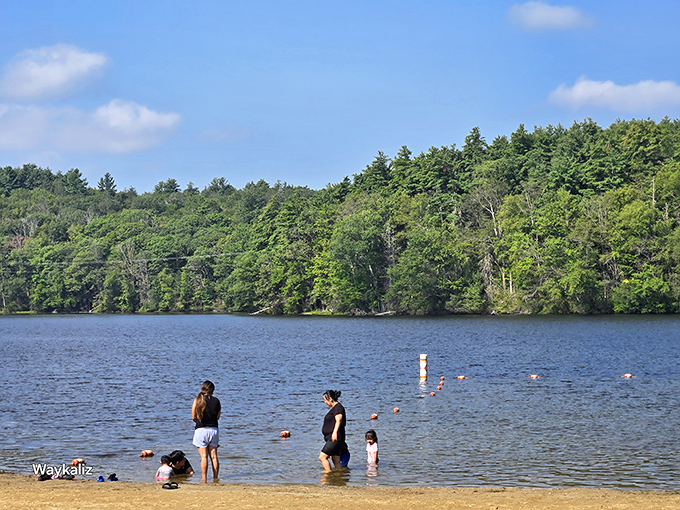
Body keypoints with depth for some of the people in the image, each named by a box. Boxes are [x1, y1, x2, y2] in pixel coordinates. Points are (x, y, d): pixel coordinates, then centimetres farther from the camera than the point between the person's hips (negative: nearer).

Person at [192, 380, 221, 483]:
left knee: (204, 456, -3)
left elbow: (193, 417, -1)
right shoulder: (216, 401, 1)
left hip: (201, 429, -2)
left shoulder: (198, 400, -6)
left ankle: (204, 480, -6)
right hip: (214, 429, 2)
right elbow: (217, 417, 7)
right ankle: (215, 479, 8)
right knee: (214, 456, 7)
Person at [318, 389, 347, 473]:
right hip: (332, 439, 11)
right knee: (336, 461, 7)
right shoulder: (334, 408, 22)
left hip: (335, 438, -11)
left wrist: (335, 432, -37)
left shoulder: (338, 407, -9)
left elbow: (338, 420, -24)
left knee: (322, 457, -16)